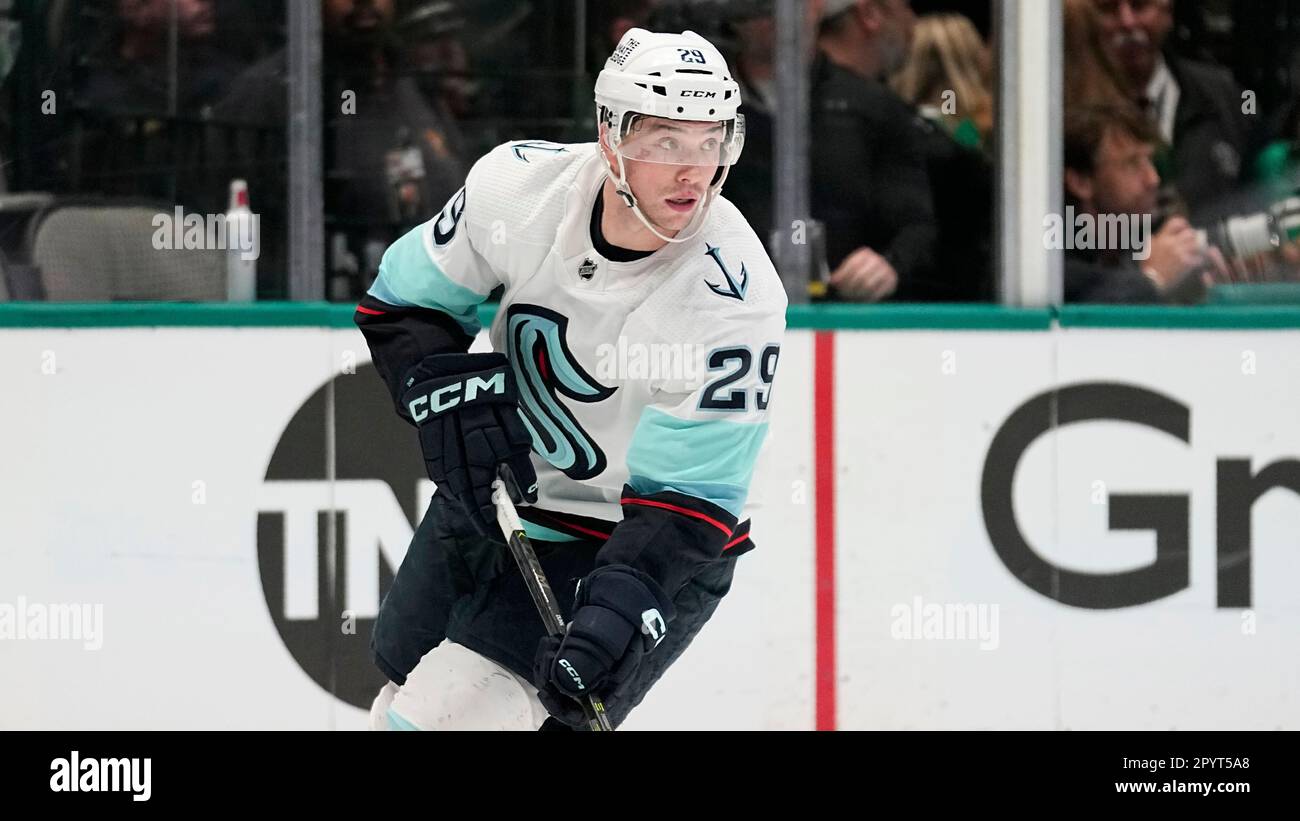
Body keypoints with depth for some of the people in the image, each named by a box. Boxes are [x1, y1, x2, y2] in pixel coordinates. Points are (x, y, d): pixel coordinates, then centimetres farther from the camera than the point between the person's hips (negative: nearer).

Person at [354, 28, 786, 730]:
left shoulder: (737, 297, -28)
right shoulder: (517, 183, -17)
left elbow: (688, 495, -25)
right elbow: (401, 302, -1)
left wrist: (623, 598, -38)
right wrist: (446, 387, -18)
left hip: (648, 541, -5)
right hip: (493, 495, 5)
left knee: (449, 716, -19)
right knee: (405, 705, 17)